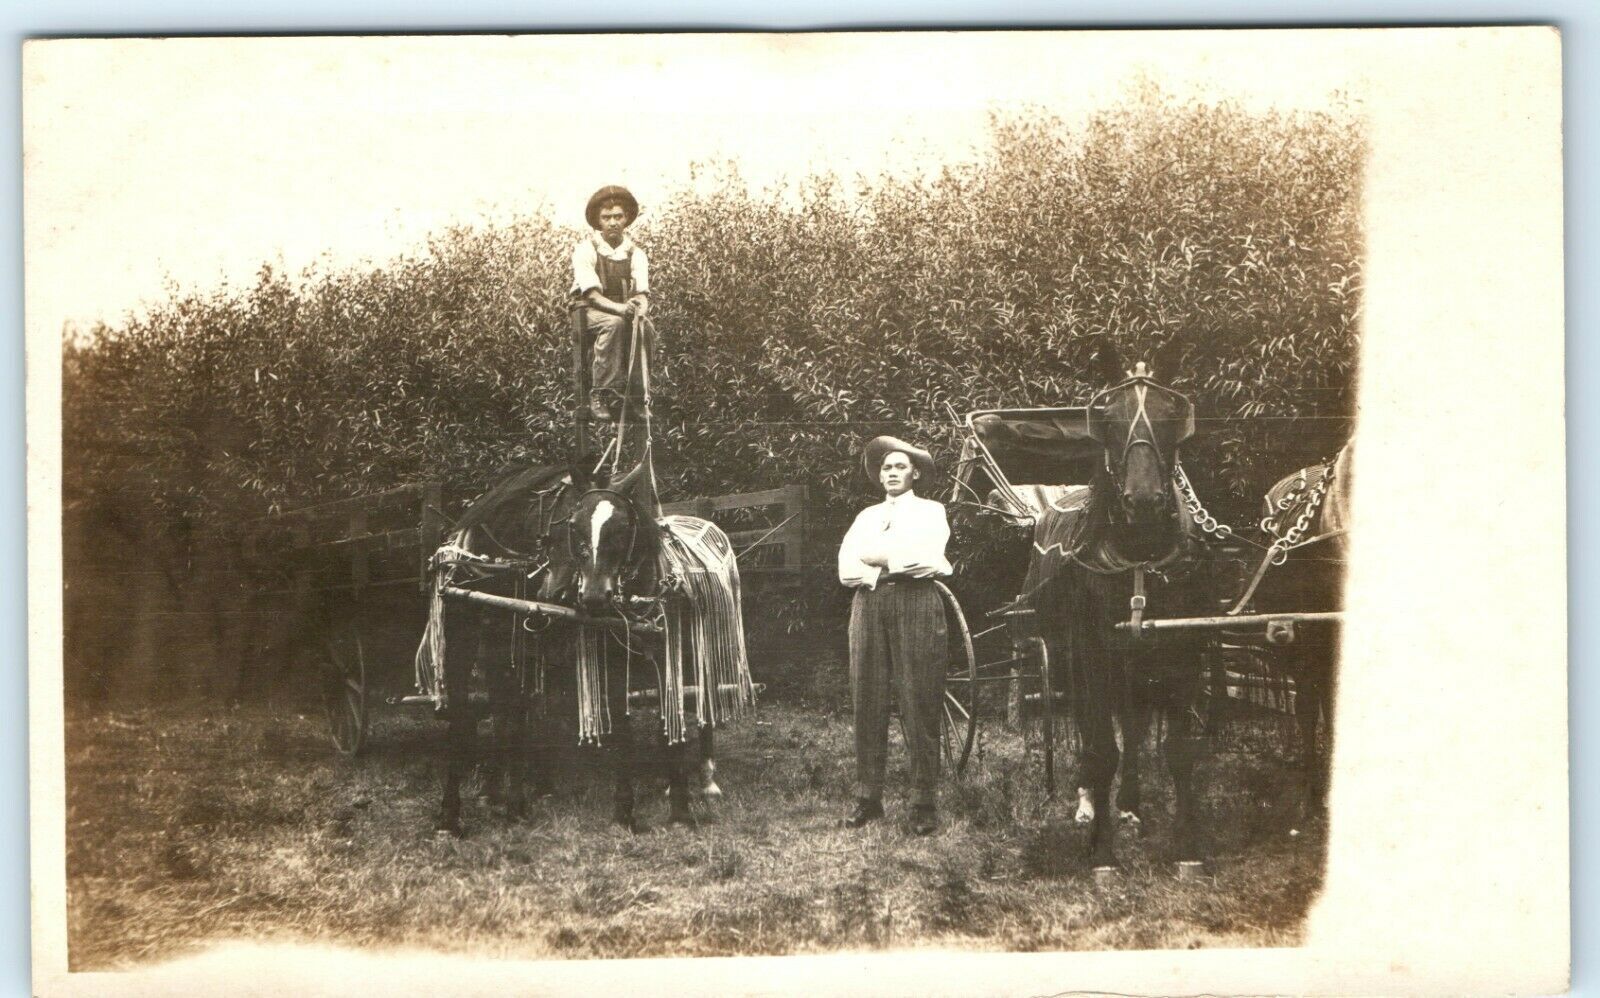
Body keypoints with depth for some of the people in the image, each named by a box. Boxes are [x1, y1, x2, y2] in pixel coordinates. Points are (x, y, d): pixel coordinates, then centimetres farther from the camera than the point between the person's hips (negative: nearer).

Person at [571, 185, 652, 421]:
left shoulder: (635, 254, 5)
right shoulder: (585, 249, -7)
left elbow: (642, 291, -7)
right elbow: (591, 294, -18)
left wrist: (641, 309, -33)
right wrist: (618, 307, -37)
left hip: (623, 311, 4)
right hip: (589, 311, -4)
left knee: (646, 328, -29)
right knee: (614, 323, -37)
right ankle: (600, 393, -36)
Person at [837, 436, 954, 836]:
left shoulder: (930, 511, 12)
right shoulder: (866, 516, 22)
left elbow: (925, 558, -7)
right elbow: (846, 568, 6)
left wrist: (877, 555, 0)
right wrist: (897, 562, -5)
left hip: (916, 603, -4)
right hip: (868, 604, 4)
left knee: (919, 704, -7)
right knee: (867, 702, 0)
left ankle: (924, 803, -5)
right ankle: (868, 797, 6)